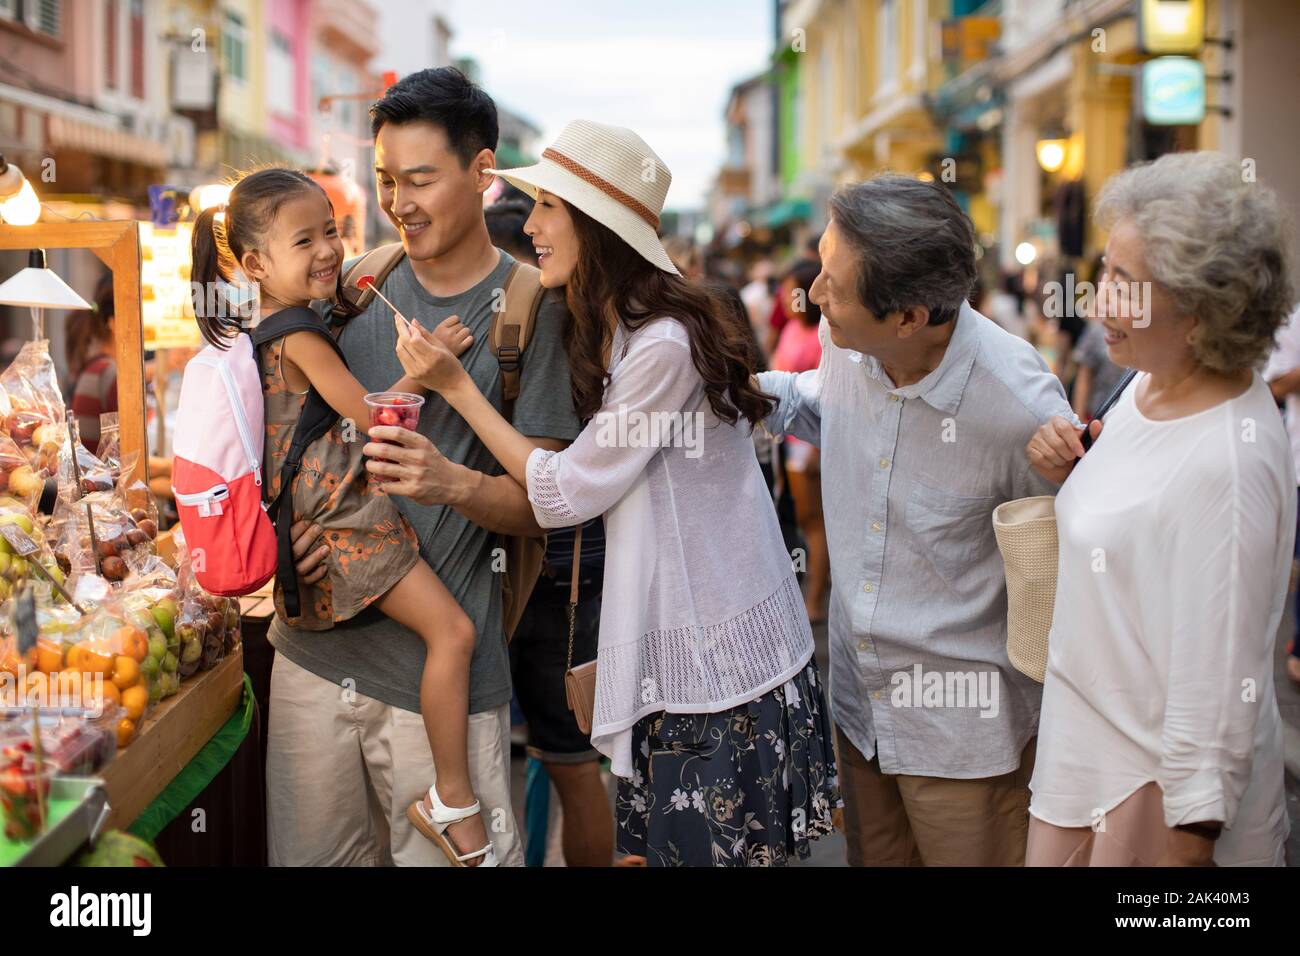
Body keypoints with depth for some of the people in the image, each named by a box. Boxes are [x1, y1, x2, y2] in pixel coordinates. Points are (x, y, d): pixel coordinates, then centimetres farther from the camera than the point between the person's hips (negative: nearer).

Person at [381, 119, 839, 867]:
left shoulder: (665, 344, -22)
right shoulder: (611, 333, 8)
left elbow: (566, 494, -15)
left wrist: (456, 386, -12)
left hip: (723, 661, -9)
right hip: (672, 650, 9)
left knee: (712, 846, 3)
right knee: (657, 844, 15)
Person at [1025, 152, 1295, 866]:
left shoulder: (1229, 459, -27)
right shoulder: (1150, 385, 1)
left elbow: (1217, 682, -24)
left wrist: (1188, 844, -19)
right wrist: (1074, 475, -2)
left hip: (1157, 786, -8)